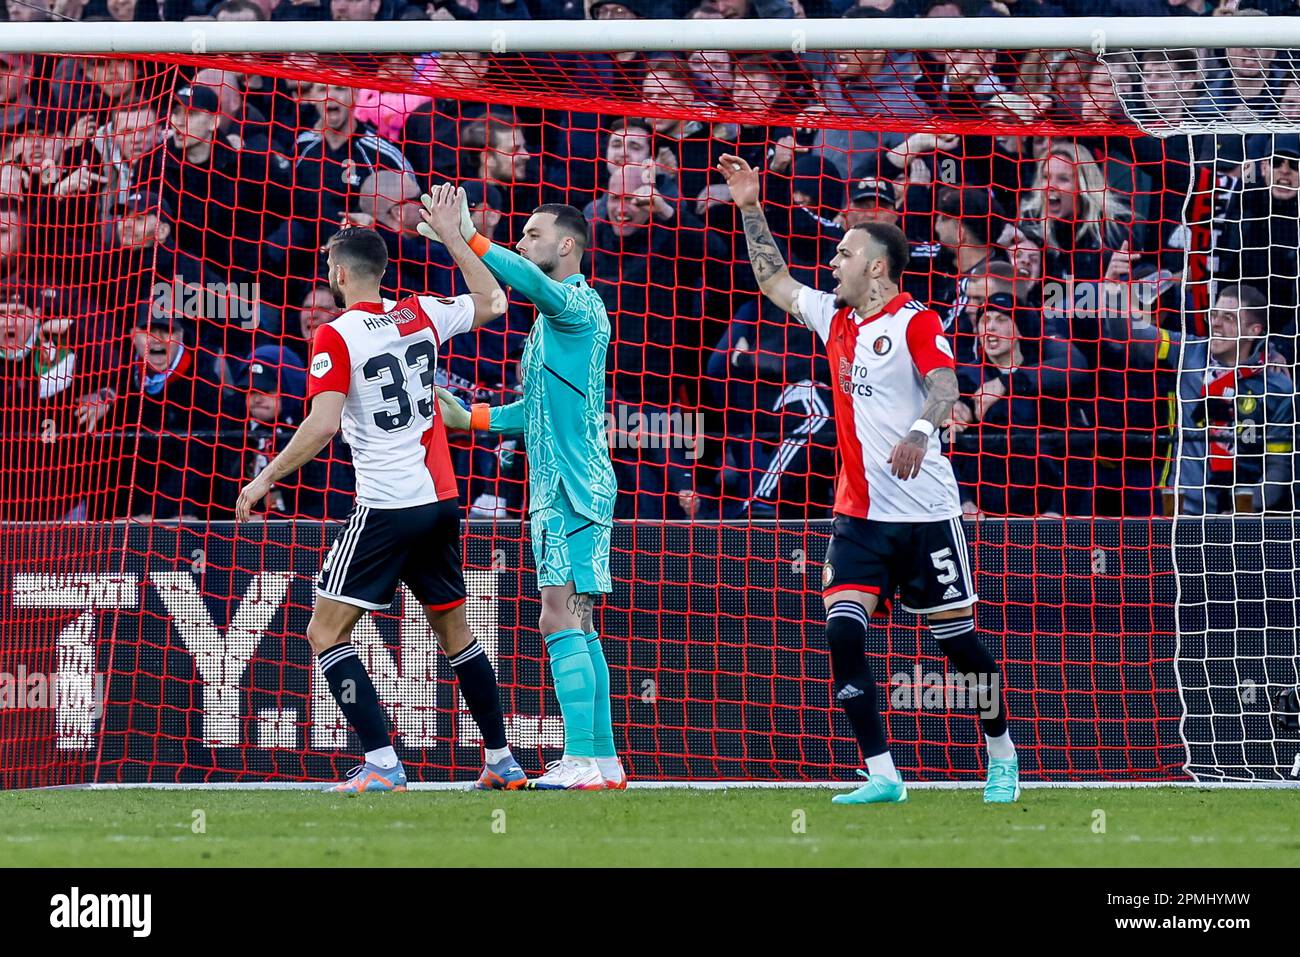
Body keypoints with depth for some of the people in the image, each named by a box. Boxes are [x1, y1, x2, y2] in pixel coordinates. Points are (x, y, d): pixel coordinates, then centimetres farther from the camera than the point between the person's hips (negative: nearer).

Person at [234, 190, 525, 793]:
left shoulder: (336, 336, -10)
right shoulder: (421, 315, 7)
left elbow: (321, 426, -19)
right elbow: (492, 302, 25)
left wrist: (266, 479, -10)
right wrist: (451, 237, 29)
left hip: (386, 509, -7)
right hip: (440, 501, 7)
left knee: (326, 631, -2)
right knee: (454, 631, 19)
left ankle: (382, 764, -13)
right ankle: (501, 761, 21)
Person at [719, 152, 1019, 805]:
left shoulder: (916, 322, -8)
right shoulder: (836, 317, 12)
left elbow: (944, 385, -23)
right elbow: (775, 282, 25)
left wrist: (919, 431, -43)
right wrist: (750, 209, 19)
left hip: (926, 513, -6)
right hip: (860, 515, 6)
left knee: (958, 638, 2)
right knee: (843, 632, -11)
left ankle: (1001, 754, 23)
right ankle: (882, 776, -9)